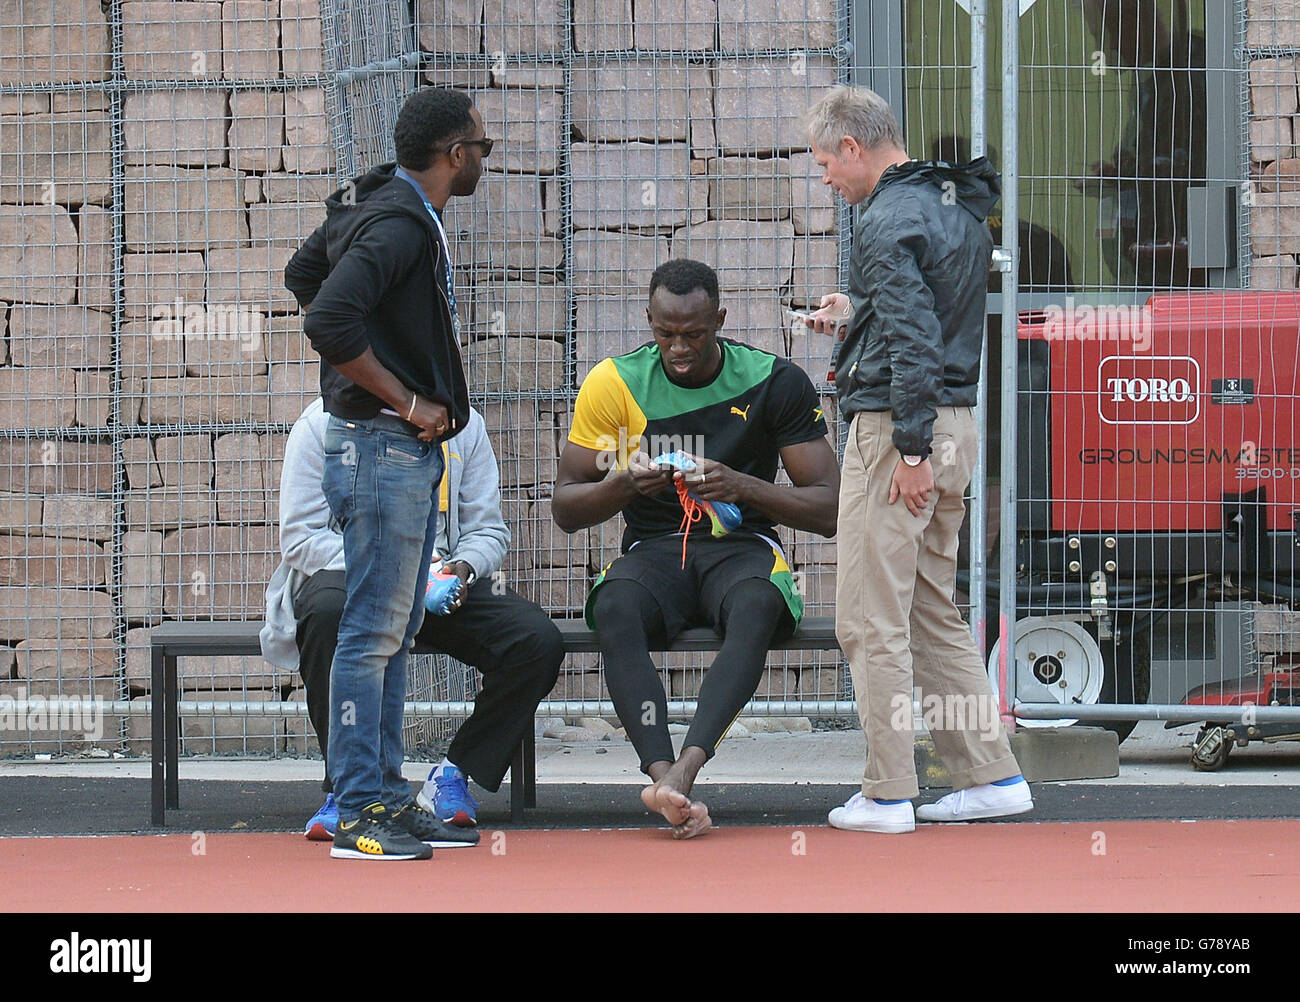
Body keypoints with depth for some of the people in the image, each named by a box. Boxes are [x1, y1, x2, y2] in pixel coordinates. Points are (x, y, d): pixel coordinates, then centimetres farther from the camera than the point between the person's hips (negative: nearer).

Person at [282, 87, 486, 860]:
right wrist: (407, 402, -20)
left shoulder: (398, 211, 13)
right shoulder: (397, 225, -18)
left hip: (412, 450, 11)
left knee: (397, 629, 14)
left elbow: (304, 273, 27)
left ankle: (385, 792, 20)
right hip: (383, 447, -11)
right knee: (374, 631, -7)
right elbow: (328, 322, -29)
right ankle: (359, 813, -5)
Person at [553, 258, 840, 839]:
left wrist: (743, 488, -18)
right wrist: (625, 484, -15)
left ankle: (682, 769, -53)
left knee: (756, 610, -38)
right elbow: (565, 509, 6)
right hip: (653, 551, 1)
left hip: (742, 547, -1)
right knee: (615, 610, -36)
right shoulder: (613, 383, 3)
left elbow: (828, 512, -1)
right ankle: (663, 775, -49)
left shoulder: (776, 383, 0)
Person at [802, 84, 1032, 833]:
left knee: (871, 621, -4)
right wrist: (858, 313, 30)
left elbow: (914, 343, -21)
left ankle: (887, 794, -2)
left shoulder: (890, 220, -14)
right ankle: (993, 776, 13)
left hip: (896, 430, -9)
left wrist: (912, 449, -21)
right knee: (935, 613, 15)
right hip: (957, 426, 10)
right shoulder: (960, 209, 14)